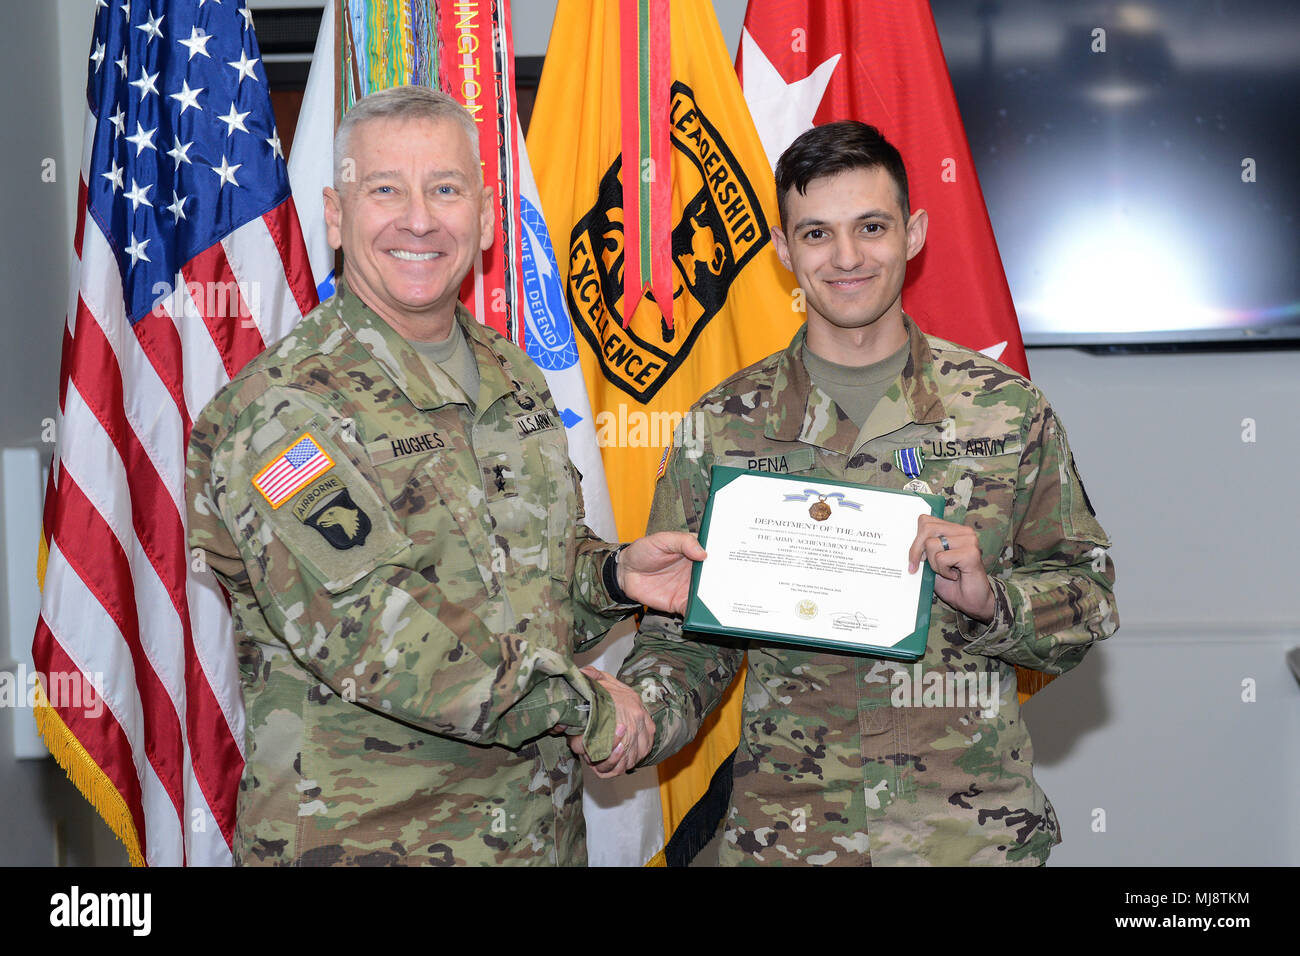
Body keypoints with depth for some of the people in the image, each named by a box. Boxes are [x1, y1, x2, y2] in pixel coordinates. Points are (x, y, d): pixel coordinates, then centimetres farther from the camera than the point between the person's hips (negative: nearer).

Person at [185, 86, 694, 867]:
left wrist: (614, 576, -1)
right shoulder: (279, 408, -15)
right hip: (354, 838, -6)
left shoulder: (515, 380, 9)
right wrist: (578, 699, -18)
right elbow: (363, 628, -23)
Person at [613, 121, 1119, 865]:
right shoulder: (722, 426, 0)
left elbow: (1089, 599, 4)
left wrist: (989, 598, -16)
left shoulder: (1009, 410, 0)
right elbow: (683, 627, 4)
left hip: (977, 830, 0)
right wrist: (644, 714, -16)